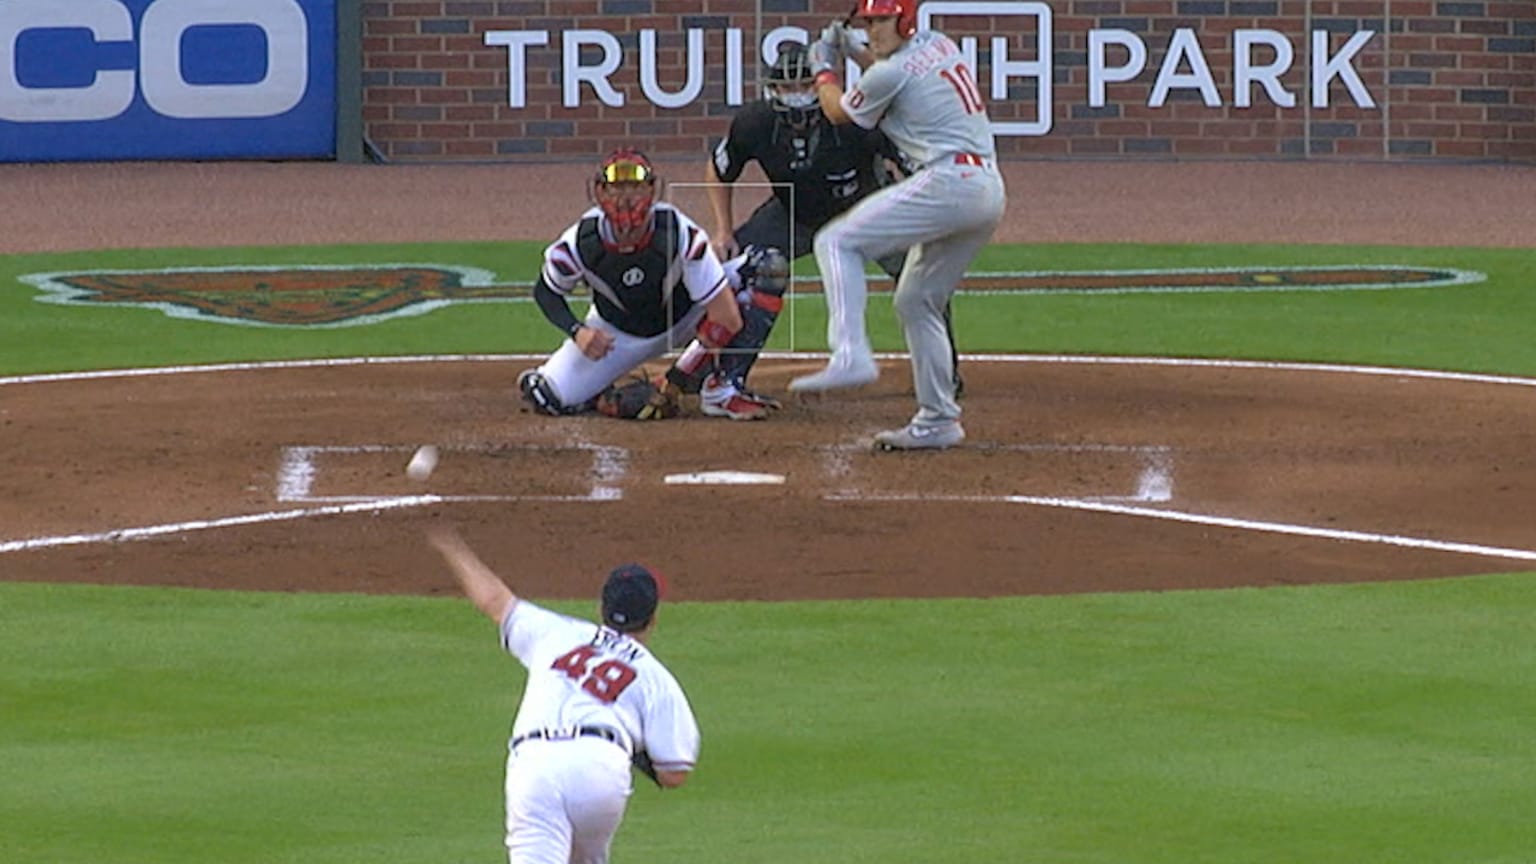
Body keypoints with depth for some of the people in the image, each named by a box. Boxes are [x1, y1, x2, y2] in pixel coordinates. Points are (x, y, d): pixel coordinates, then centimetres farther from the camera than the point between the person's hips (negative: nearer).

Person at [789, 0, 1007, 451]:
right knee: (916, 301, 18)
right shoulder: (939, 45, 17)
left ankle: (851, 355, -24)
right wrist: (856, 52, 31)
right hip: (990, 191, 9)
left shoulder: (892, 72, -8)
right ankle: (938, 421, 18)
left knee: (837, 242, -9)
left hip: (947, 182, -9)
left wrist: (824, 68, 28)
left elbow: (840, 112, 11)